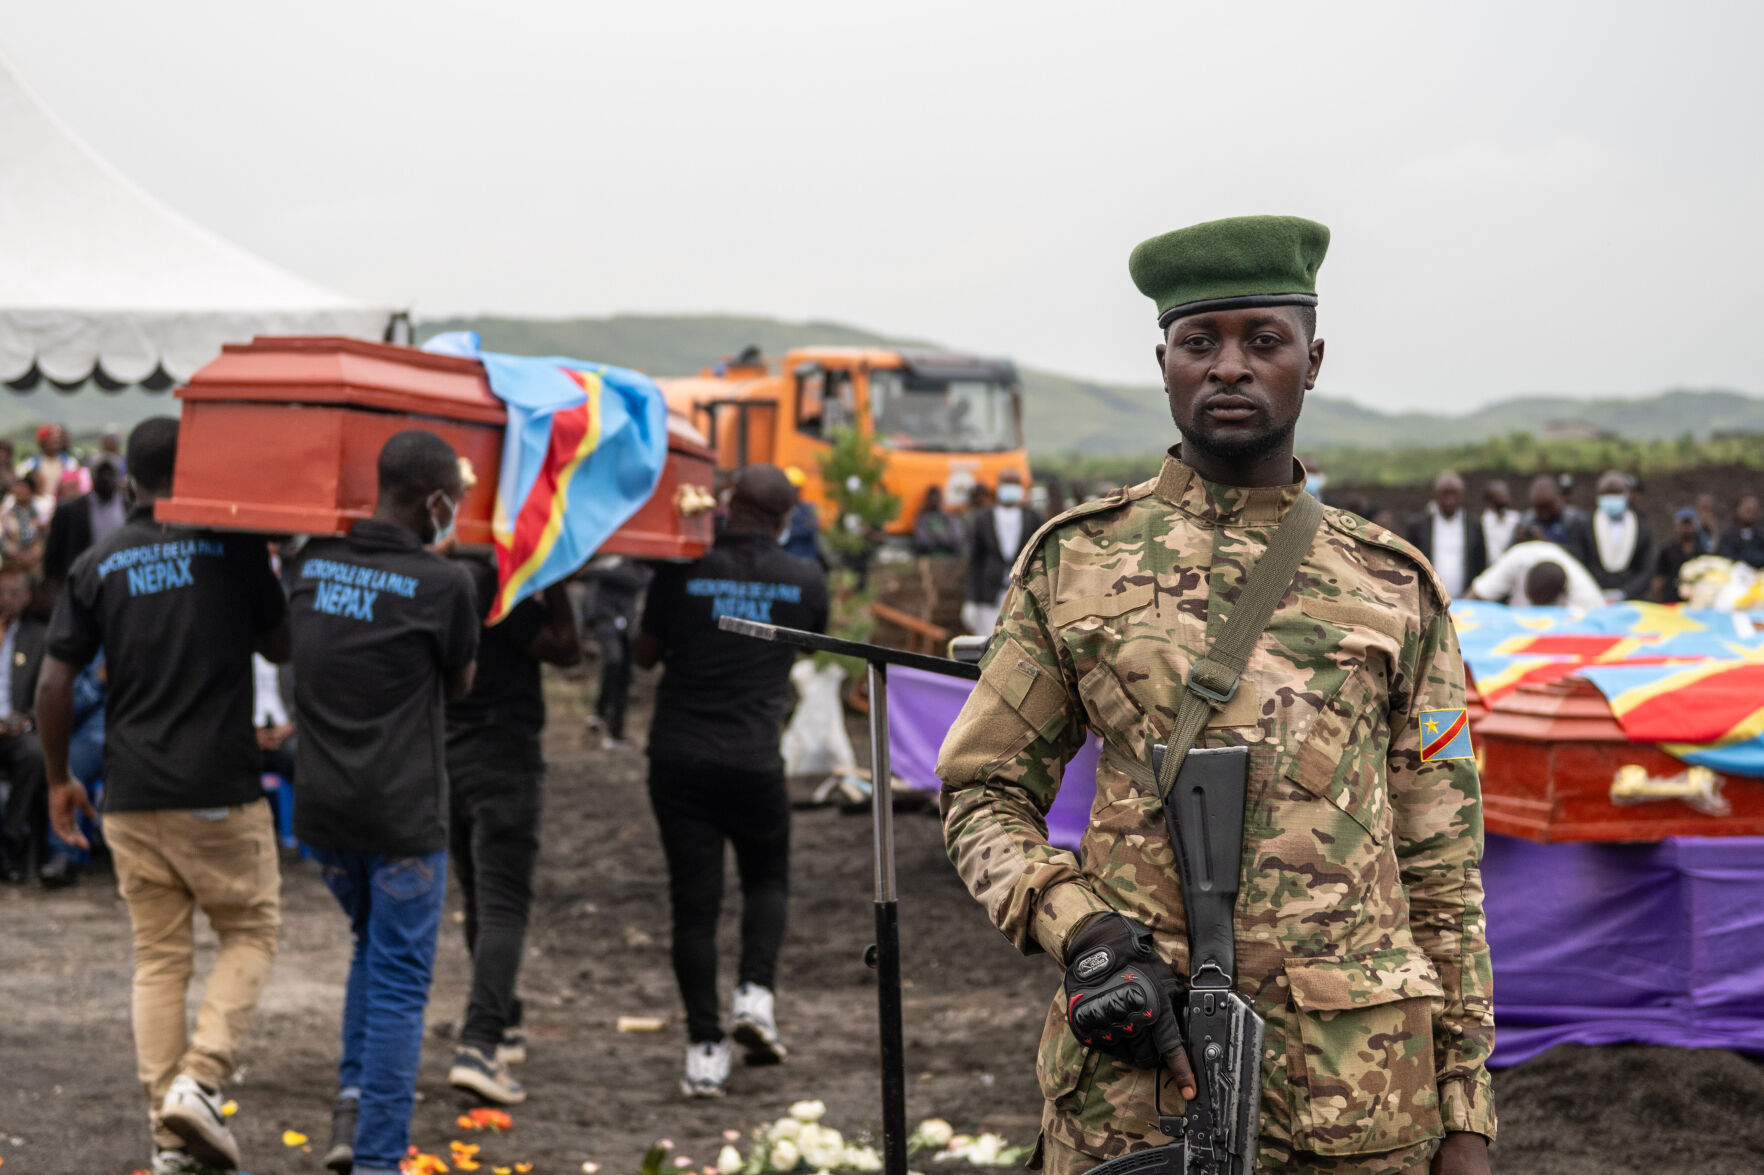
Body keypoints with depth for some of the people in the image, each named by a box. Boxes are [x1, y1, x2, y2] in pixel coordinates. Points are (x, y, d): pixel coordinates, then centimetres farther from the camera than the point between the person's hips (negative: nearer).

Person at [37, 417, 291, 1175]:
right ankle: (200, 1078, -8)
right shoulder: (233, 548, -4)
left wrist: (58, 778, 13)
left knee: (158, 957, 9)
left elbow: (54, 686, 1)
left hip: (132, 796, 3)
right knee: (250, 932, 11)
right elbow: (281, 647, 6)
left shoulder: (96, 566, 3)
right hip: (220, 788, -3)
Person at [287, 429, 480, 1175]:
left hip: (320, 806, 5)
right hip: (402, 812, -5)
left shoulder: (311, 561, 1)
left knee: (373, 943, 27)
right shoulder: (442, 583, -13)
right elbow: (460, 683, 2)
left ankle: (353, 1098, 15)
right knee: (398, 979, 4)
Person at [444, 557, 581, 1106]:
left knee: (479, 902, 20)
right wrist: (555, 581, -6)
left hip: (442, 759, 8)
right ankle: (480, 1046, -19)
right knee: (501, 907, -8)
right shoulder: (494, 585, -18)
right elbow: (566, 649, -13)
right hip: (500, 757, -7)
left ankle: (503, 1025, 32)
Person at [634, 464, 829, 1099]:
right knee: (767, 881, 22)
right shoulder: (806, 581, -1)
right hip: (754, 760, 0)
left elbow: (645, 654, 8)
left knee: (694, 903, 4)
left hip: (679, 758, 0)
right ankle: (755, 992, 0)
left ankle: (704, 1051, 2)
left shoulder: (682, 572, -4)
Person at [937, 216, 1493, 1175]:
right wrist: (1076, 927, -10)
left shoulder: (1393, 588, 9)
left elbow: (1441, 869, 10)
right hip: (1135, 1059, -1)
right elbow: (983, 792, 9)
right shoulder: (1073, 563, 7)